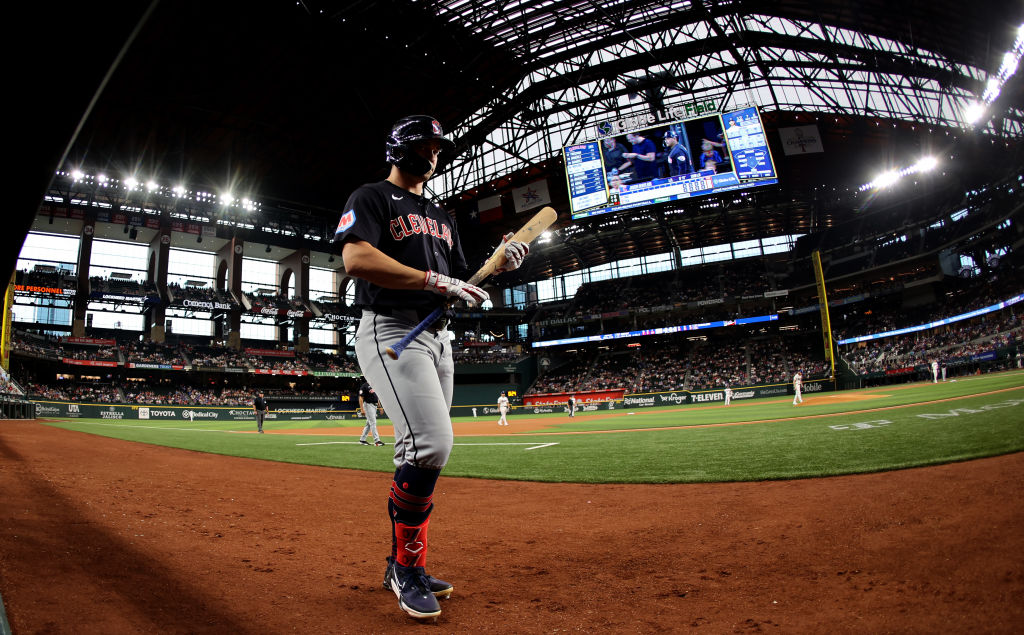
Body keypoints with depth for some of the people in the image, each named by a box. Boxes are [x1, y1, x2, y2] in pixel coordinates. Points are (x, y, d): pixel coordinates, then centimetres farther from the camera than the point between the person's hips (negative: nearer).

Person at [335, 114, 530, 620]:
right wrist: (435, 280, -21)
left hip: (439, 338, 8)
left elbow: (462, 286, 22)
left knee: (425, 454, 7)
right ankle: (406, 566, -2)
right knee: (431, 441, -22)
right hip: (391, 330, -8)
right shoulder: (371, 198, 2)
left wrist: (500, 265, 2)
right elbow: (357, 259, -17)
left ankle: (405, 568, 20)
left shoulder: (443, 219, 25)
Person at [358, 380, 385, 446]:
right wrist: (362, 409, -20)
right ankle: (376, 440, -13)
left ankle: (362, 439, 21)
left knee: (369, 423, 12)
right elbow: (361, 398, -13)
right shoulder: (364, 386, -11)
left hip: (374, 405, 8)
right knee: (373, 423, -11)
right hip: (368, 405, -8)